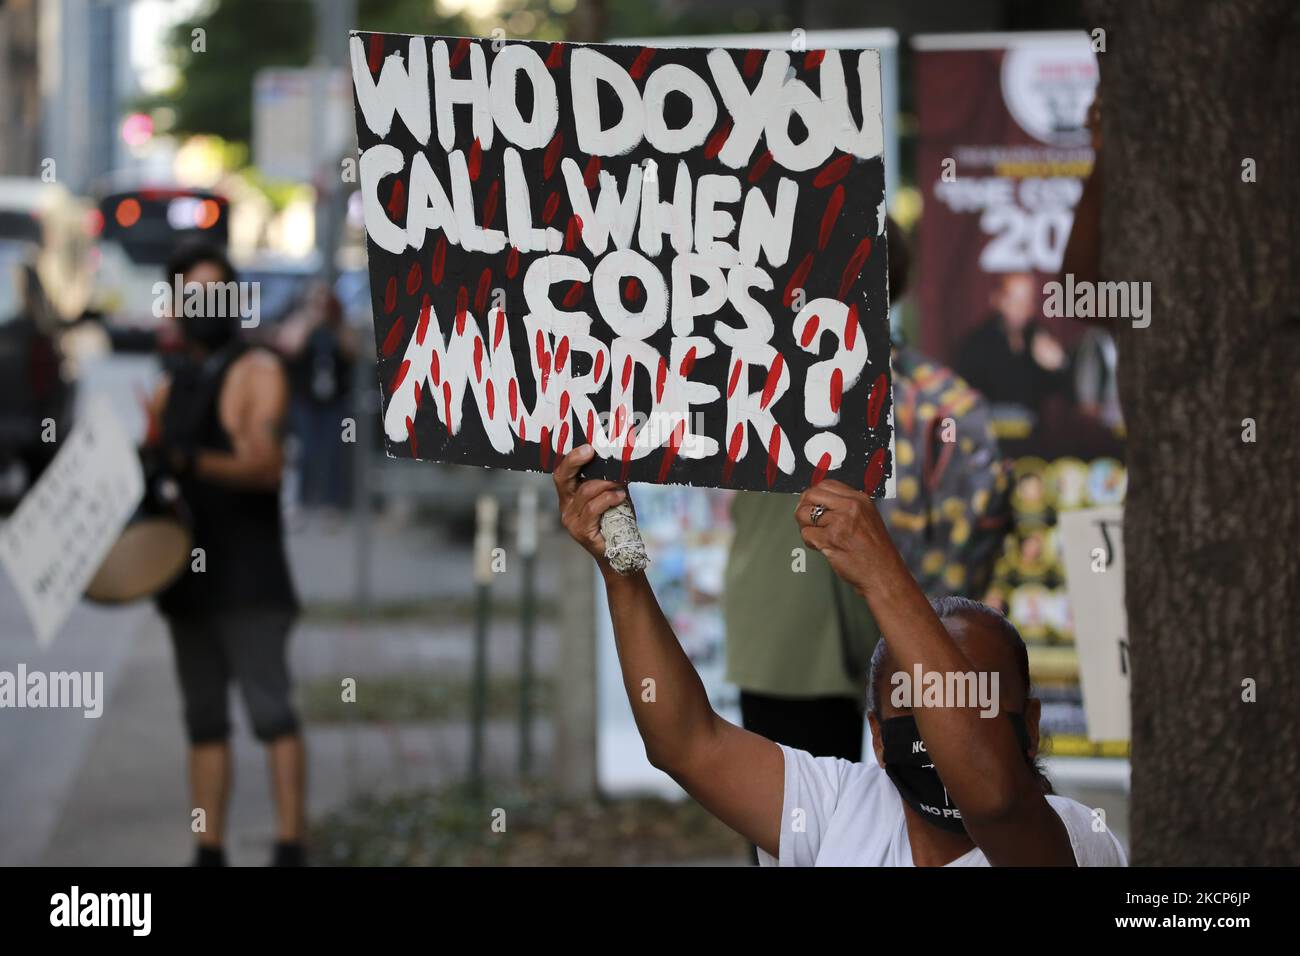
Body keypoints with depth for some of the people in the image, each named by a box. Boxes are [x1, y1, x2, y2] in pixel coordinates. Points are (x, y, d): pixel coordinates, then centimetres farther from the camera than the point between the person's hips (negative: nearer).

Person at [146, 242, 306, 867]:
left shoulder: (257, 372, -3)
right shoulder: (170, 390, 16)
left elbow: (266, 465, -16)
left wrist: (192, 461, -29)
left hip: (248, 575, -7)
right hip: (187, 576, 7)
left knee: (270, 709, -11)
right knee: (204, 717, 8)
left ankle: (289, 847, -14)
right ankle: (209, 854, 11)